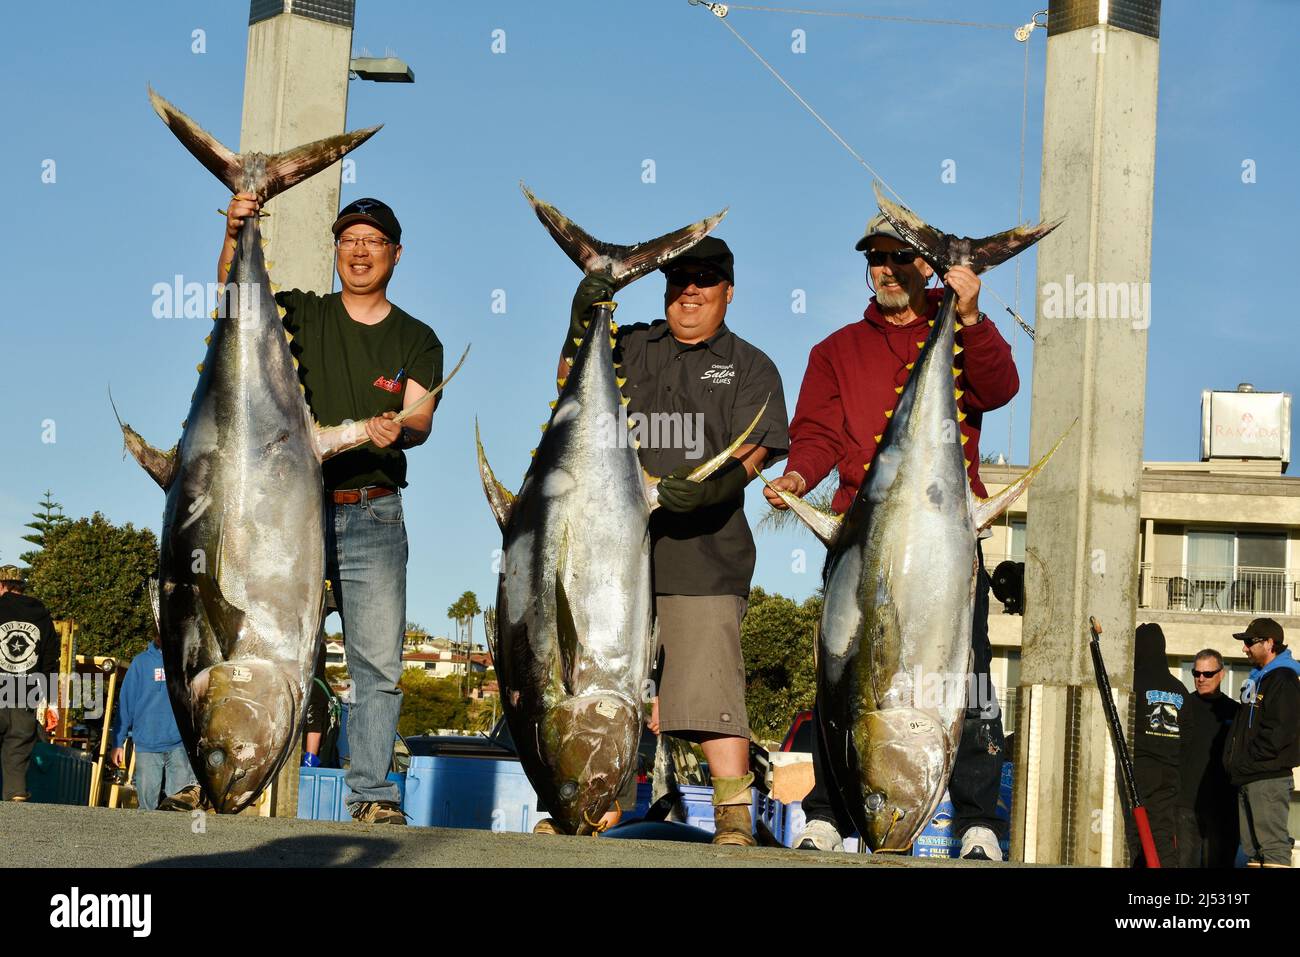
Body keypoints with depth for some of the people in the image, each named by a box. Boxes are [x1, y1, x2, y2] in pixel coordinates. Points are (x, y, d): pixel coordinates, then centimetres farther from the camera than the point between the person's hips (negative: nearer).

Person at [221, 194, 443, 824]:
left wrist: (398, 431, -27)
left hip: (374, 517, 1)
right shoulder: (301, 315, 11)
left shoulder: (417, 341, 11)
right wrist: (236, 238, -23)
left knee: (380, 663, -5)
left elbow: (421, 419, -3)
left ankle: (372, 795, -1)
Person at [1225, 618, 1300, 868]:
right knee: (1252, 846, 10)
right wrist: (1233, 759, 12)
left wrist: (1246, 761, -15)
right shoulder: (1257, 678, 21)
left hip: (1269, 778, -10)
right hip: (1247, 779, 10)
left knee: (1272, 843, -14)